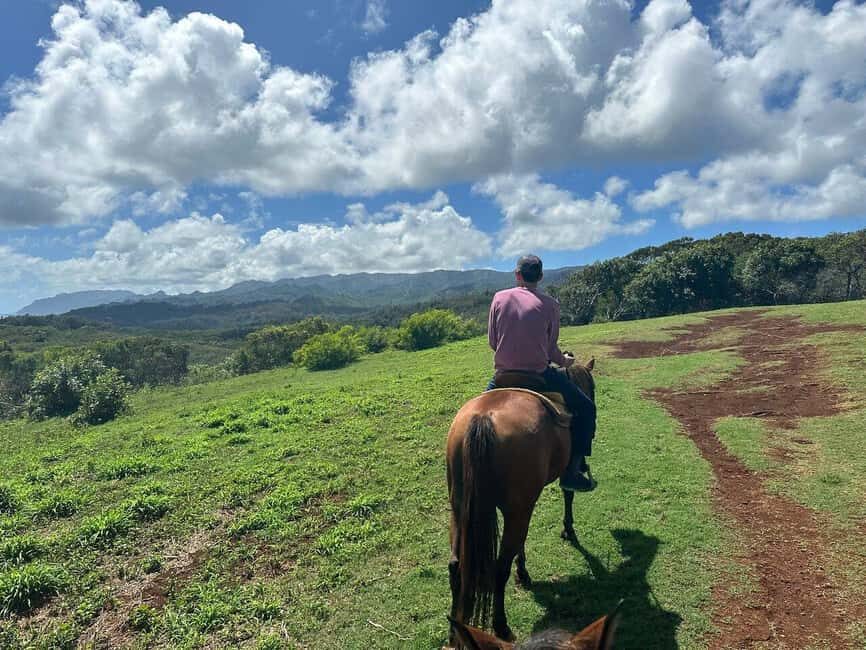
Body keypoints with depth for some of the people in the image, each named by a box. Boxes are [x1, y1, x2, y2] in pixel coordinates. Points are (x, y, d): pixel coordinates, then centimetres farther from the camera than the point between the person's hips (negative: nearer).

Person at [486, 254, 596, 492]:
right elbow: (551, 349, -1)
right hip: (539, 375, -3)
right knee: (585, 409, 15)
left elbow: (492, 341, 4)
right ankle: (572, 470, 10)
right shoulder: (550, 304, -4)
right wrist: (564, 361, 20)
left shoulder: (499, 298, 1)